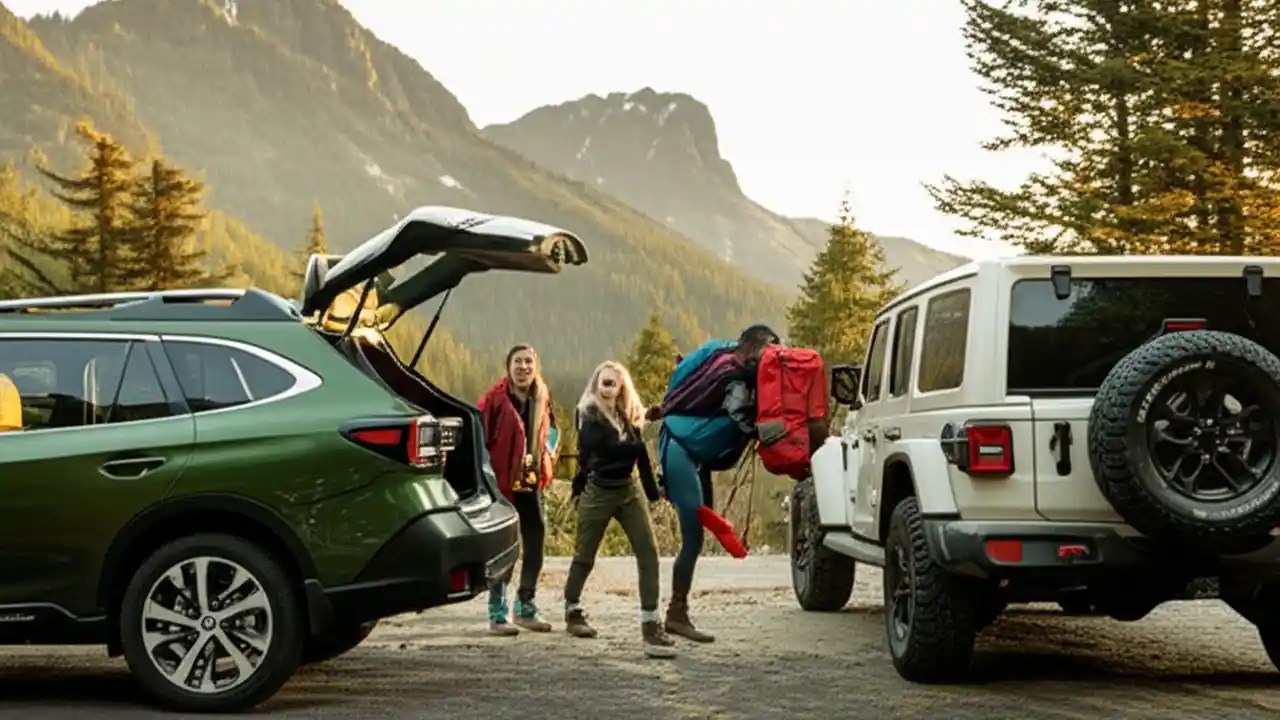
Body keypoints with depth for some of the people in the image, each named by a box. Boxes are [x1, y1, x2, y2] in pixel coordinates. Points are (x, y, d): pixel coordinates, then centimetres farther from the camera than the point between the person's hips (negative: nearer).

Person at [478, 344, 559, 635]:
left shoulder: (541, 398, 8)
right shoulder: (496, 398, -12)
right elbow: (478, 435, -12)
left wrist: (548, 456, 8)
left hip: (530, 482, 7)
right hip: (502, 483, -6)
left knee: (535, 542, 10)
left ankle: (525, 608, 24)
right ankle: (497, 614, 3)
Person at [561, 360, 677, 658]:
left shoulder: (629, 414, 8)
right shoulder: (588, 414, -6)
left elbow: (638, 452, 8)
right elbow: (609, 447, -17)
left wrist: (653, 491, 7)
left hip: (629, 491, 5)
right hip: (598, 493, -5)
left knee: (648, 551, -9)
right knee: (585, 556, 9)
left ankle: (651, 624, -12)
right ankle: (572, 612, 31)